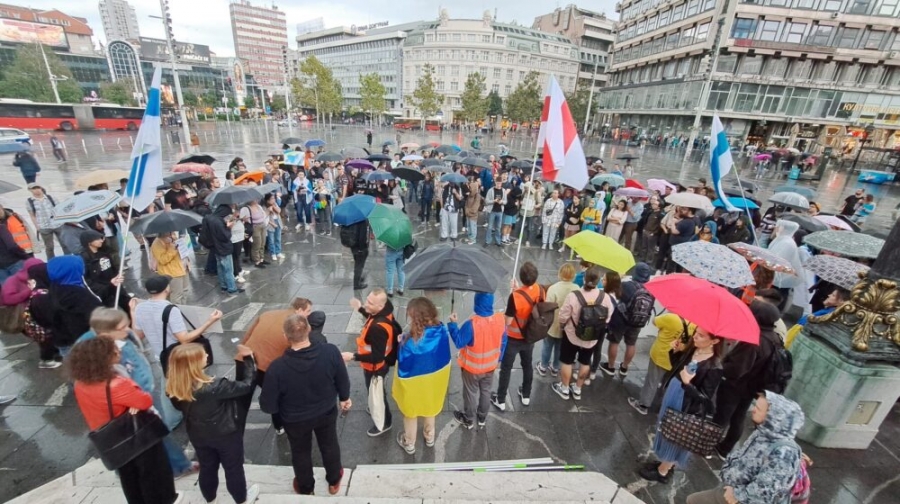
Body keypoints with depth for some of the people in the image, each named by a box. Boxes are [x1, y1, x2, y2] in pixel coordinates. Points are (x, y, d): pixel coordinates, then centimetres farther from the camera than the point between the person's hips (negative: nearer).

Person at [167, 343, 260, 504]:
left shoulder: (174, 388, -18)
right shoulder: (214, 387, -37)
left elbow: (180, 407, 2)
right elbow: (246, 385, -28)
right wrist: (248, 359, -21)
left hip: (198, 436, 5)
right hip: (225, 435, -5)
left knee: (207, 468, 29)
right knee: (233, 468, 19)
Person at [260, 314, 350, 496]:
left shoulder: (278, 367, -34)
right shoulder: (331, 351, -30)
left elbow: (268, 406, -21)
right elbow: (342, 380, -13)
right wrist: (344, 397, 8)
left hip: (295, 420, -1)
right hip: (327, 412, 1)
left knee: (301, 452, 29)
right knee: (329, 445, 29)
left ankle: (306, 488, 56)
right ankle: (334, 481, 55)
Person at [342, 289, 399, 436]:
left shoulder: (378, 328, -42)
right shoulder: (383, 311, -16)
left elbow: (377, 357, -35)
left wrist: (353, 356, -32)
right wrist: (360, 309, 7)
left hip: (375, 368, -8)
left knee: (376, 395, 18)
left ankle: (382, 424, 44)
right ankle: (376, 409, 62)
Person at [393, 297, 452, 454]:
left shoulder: (410, 341, -37)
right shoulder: (442, 331, -23)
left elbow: (404, 366, -23)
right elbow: (443, 356, -6)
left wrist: (400, 344, -12)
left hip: (414, 384, -4)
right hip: (435, 380, 4)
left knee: (411, 413, 26)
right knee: (429, 408, 32)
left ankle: (409, 444, 51)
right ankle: (430, 437, 57)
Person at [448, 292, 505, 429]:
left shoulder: (471, 324, -34)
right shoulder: (500, 319, -16)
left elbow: (459, 343, -22)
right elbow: (503, 343, -3)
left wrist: (453, 324, -15)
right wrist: (498, 359, 13)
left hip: (472, 367, -4)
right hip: (490, 365, 4)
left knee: (471, 393, 19)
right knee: (486, 391, 25)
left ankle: (469, 420, 42)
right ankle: (482, 418, 47)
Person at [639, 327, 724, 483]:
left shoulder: (715, 367, -27)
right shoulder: (692, 349, -6)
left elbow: (704, 397, -22)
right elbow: (676, 368, 8)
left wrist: (687, 384, -36)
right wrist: (675, 352, -7)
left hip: (686, 410, -7)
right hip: (671, 398, 7)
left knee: (674, 440, 14)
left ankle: (662, 472, 36)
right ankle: (666, 464, 46)